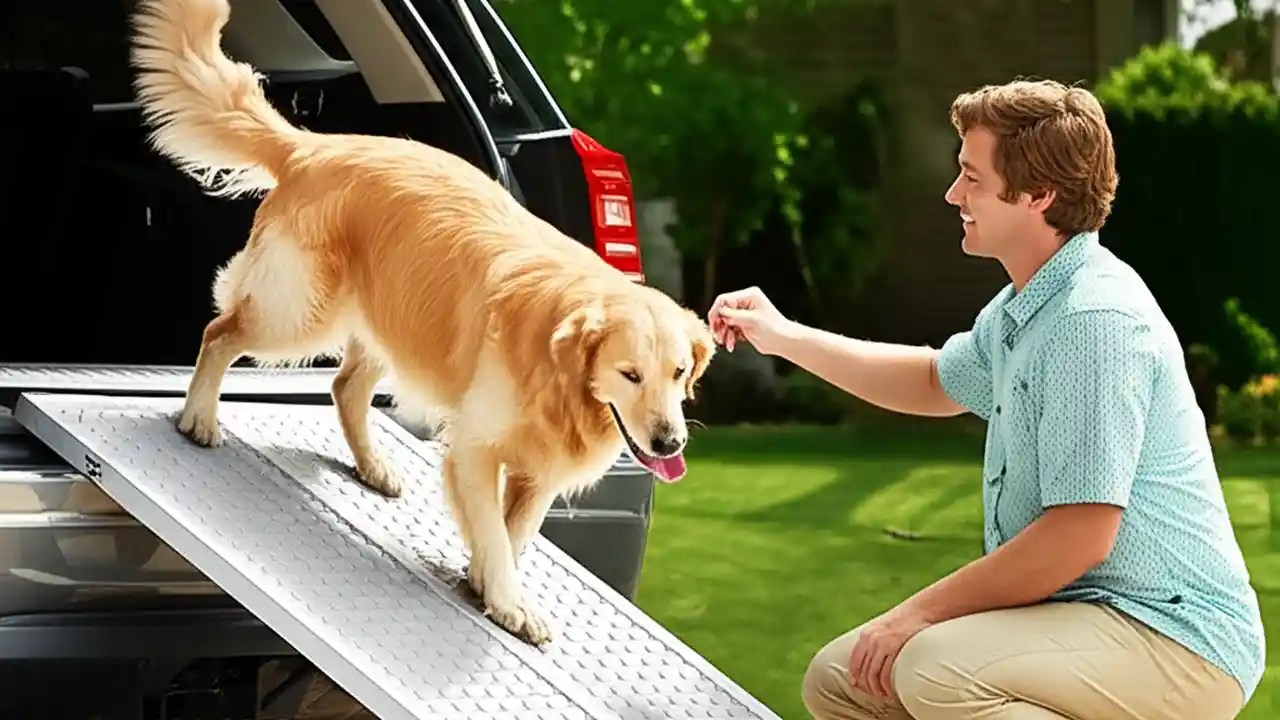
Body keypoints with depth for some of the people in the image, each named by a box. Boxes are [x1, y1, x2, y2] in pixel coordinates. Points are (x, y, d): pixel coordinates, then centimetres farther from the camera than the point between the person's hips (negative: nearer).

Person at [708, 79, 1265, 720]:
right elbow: (936, 383, 34)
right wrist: (784, 338, 27)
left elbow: (1079, 537, -25)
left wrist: (923, 611, -17)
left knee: (936, 668, -33)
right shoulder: (1022, 308, 12)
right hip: (1070, 612, 10)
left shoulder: (1096, 321, -21)